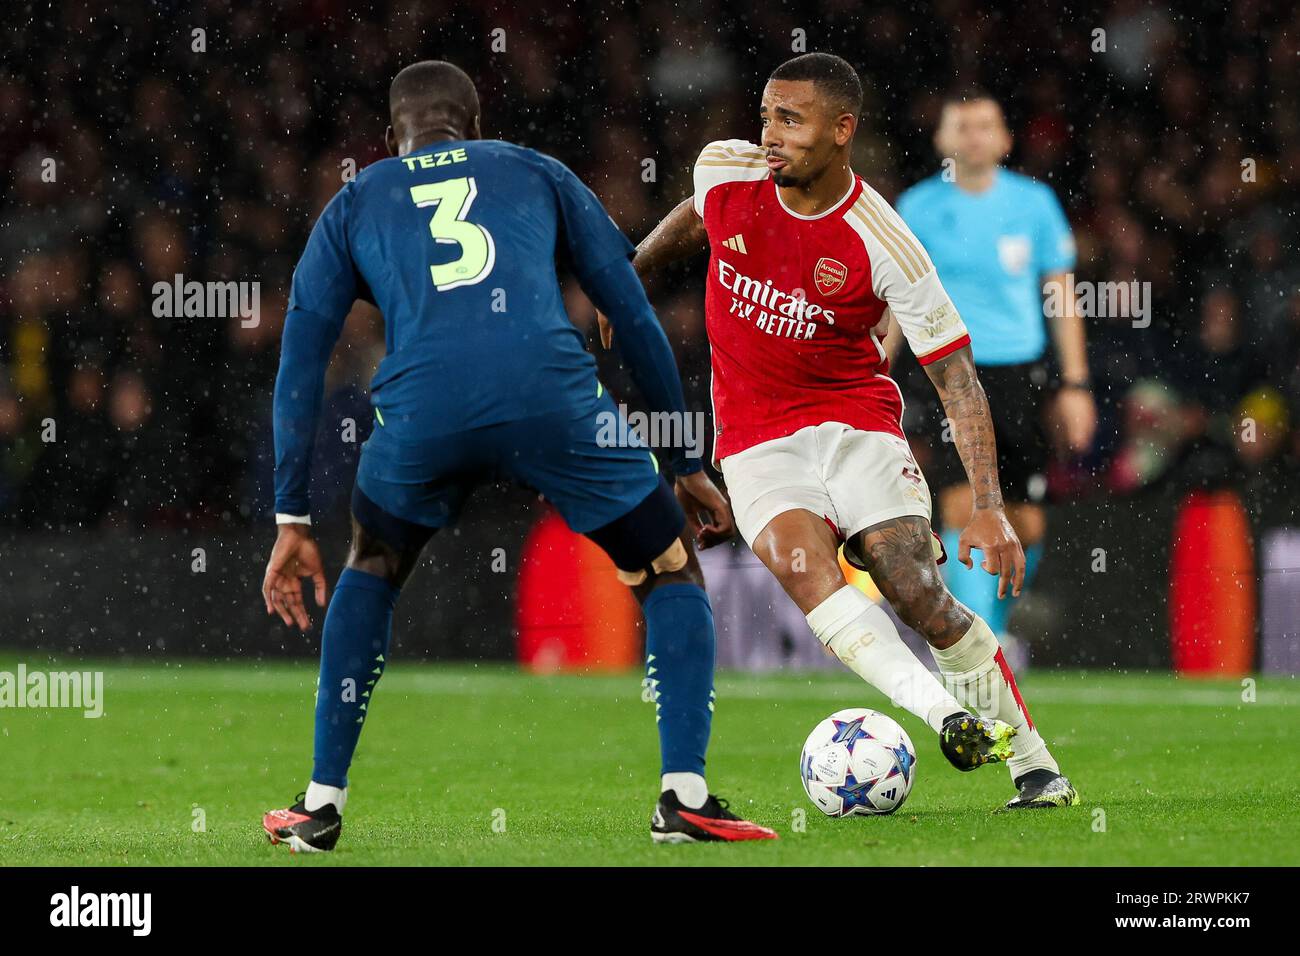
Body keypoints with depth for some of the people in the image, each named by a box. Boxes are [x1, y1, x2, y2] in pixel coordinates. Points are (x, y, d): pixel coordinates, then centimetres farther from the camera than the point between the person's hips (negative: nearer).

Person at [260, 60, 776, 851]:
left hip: (422, 407, 1)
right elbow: (638, 320, 26)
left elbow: (301, 365, 22)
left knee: (372, 570, 31)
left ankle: (322, 806, 25)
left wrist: (293, 521, 23)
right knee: (673, 574, 17)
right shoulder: (538, 174, 29)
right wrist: (690, 467, 31)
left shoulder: (354, 206, 29)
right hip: (551, 393, -1)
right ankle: (685, 798, 1)